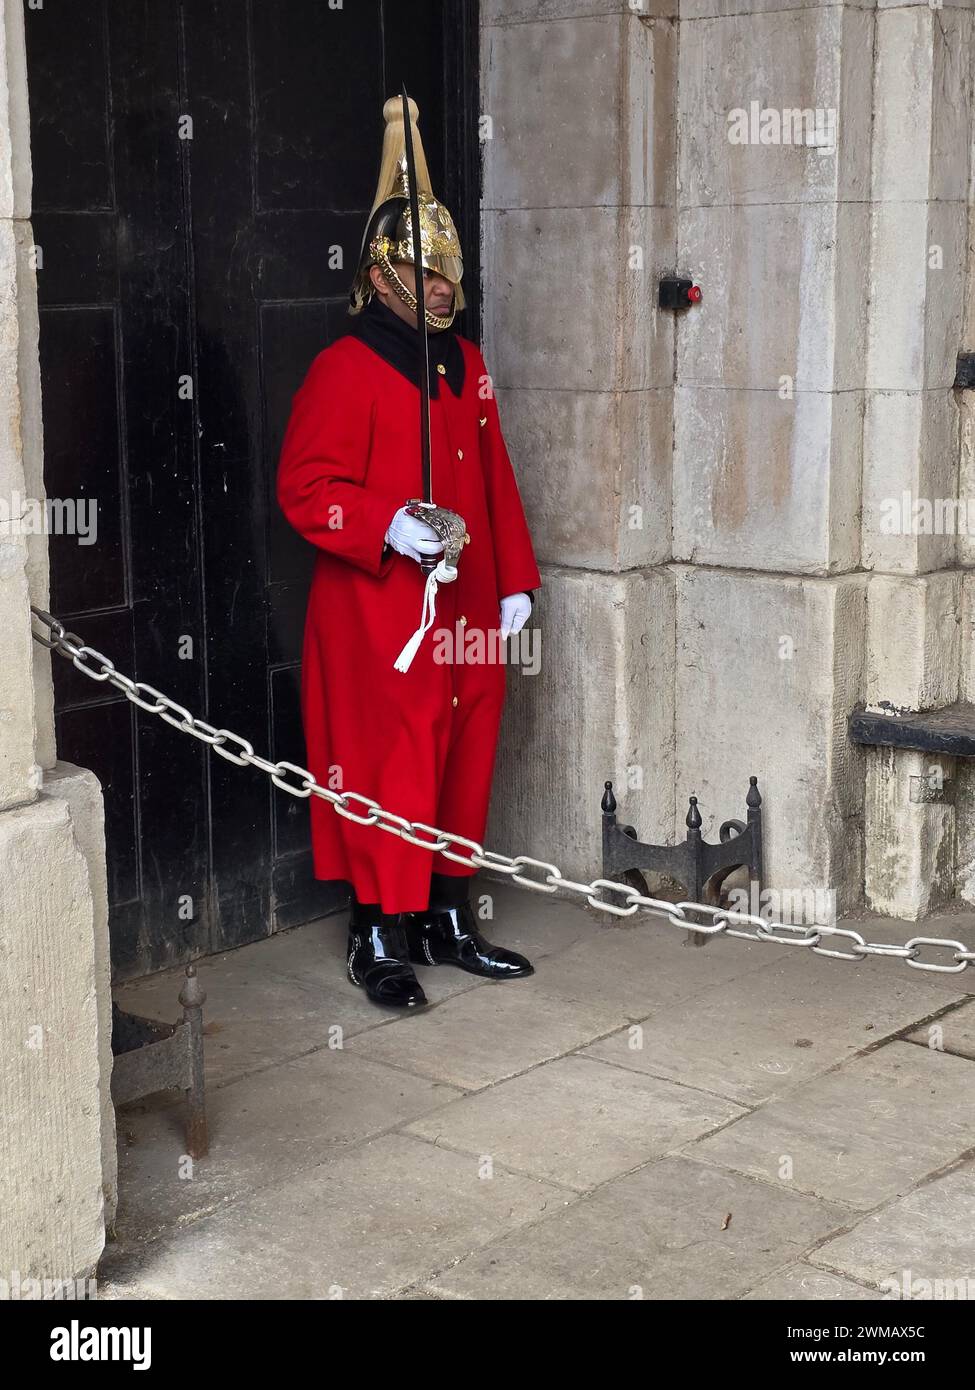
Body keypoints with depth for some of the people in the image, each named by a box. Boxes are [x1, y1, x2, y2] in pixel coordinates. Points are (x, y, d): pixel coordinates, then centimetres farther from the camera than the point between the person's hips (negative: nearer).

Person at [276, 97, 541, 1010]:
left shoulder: (466, 365, 14)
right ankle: (378, 938, 9)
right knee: (387, 771, -3)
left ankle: (448, 920, 26)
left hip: (466, 612, 8)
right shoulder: (344, 370, -9)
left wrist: (515, 581, 13)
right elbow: (305, 486, -14)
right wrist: (388, 526, -27)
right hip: (379, 618, -7)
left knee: (464, 762, 13)